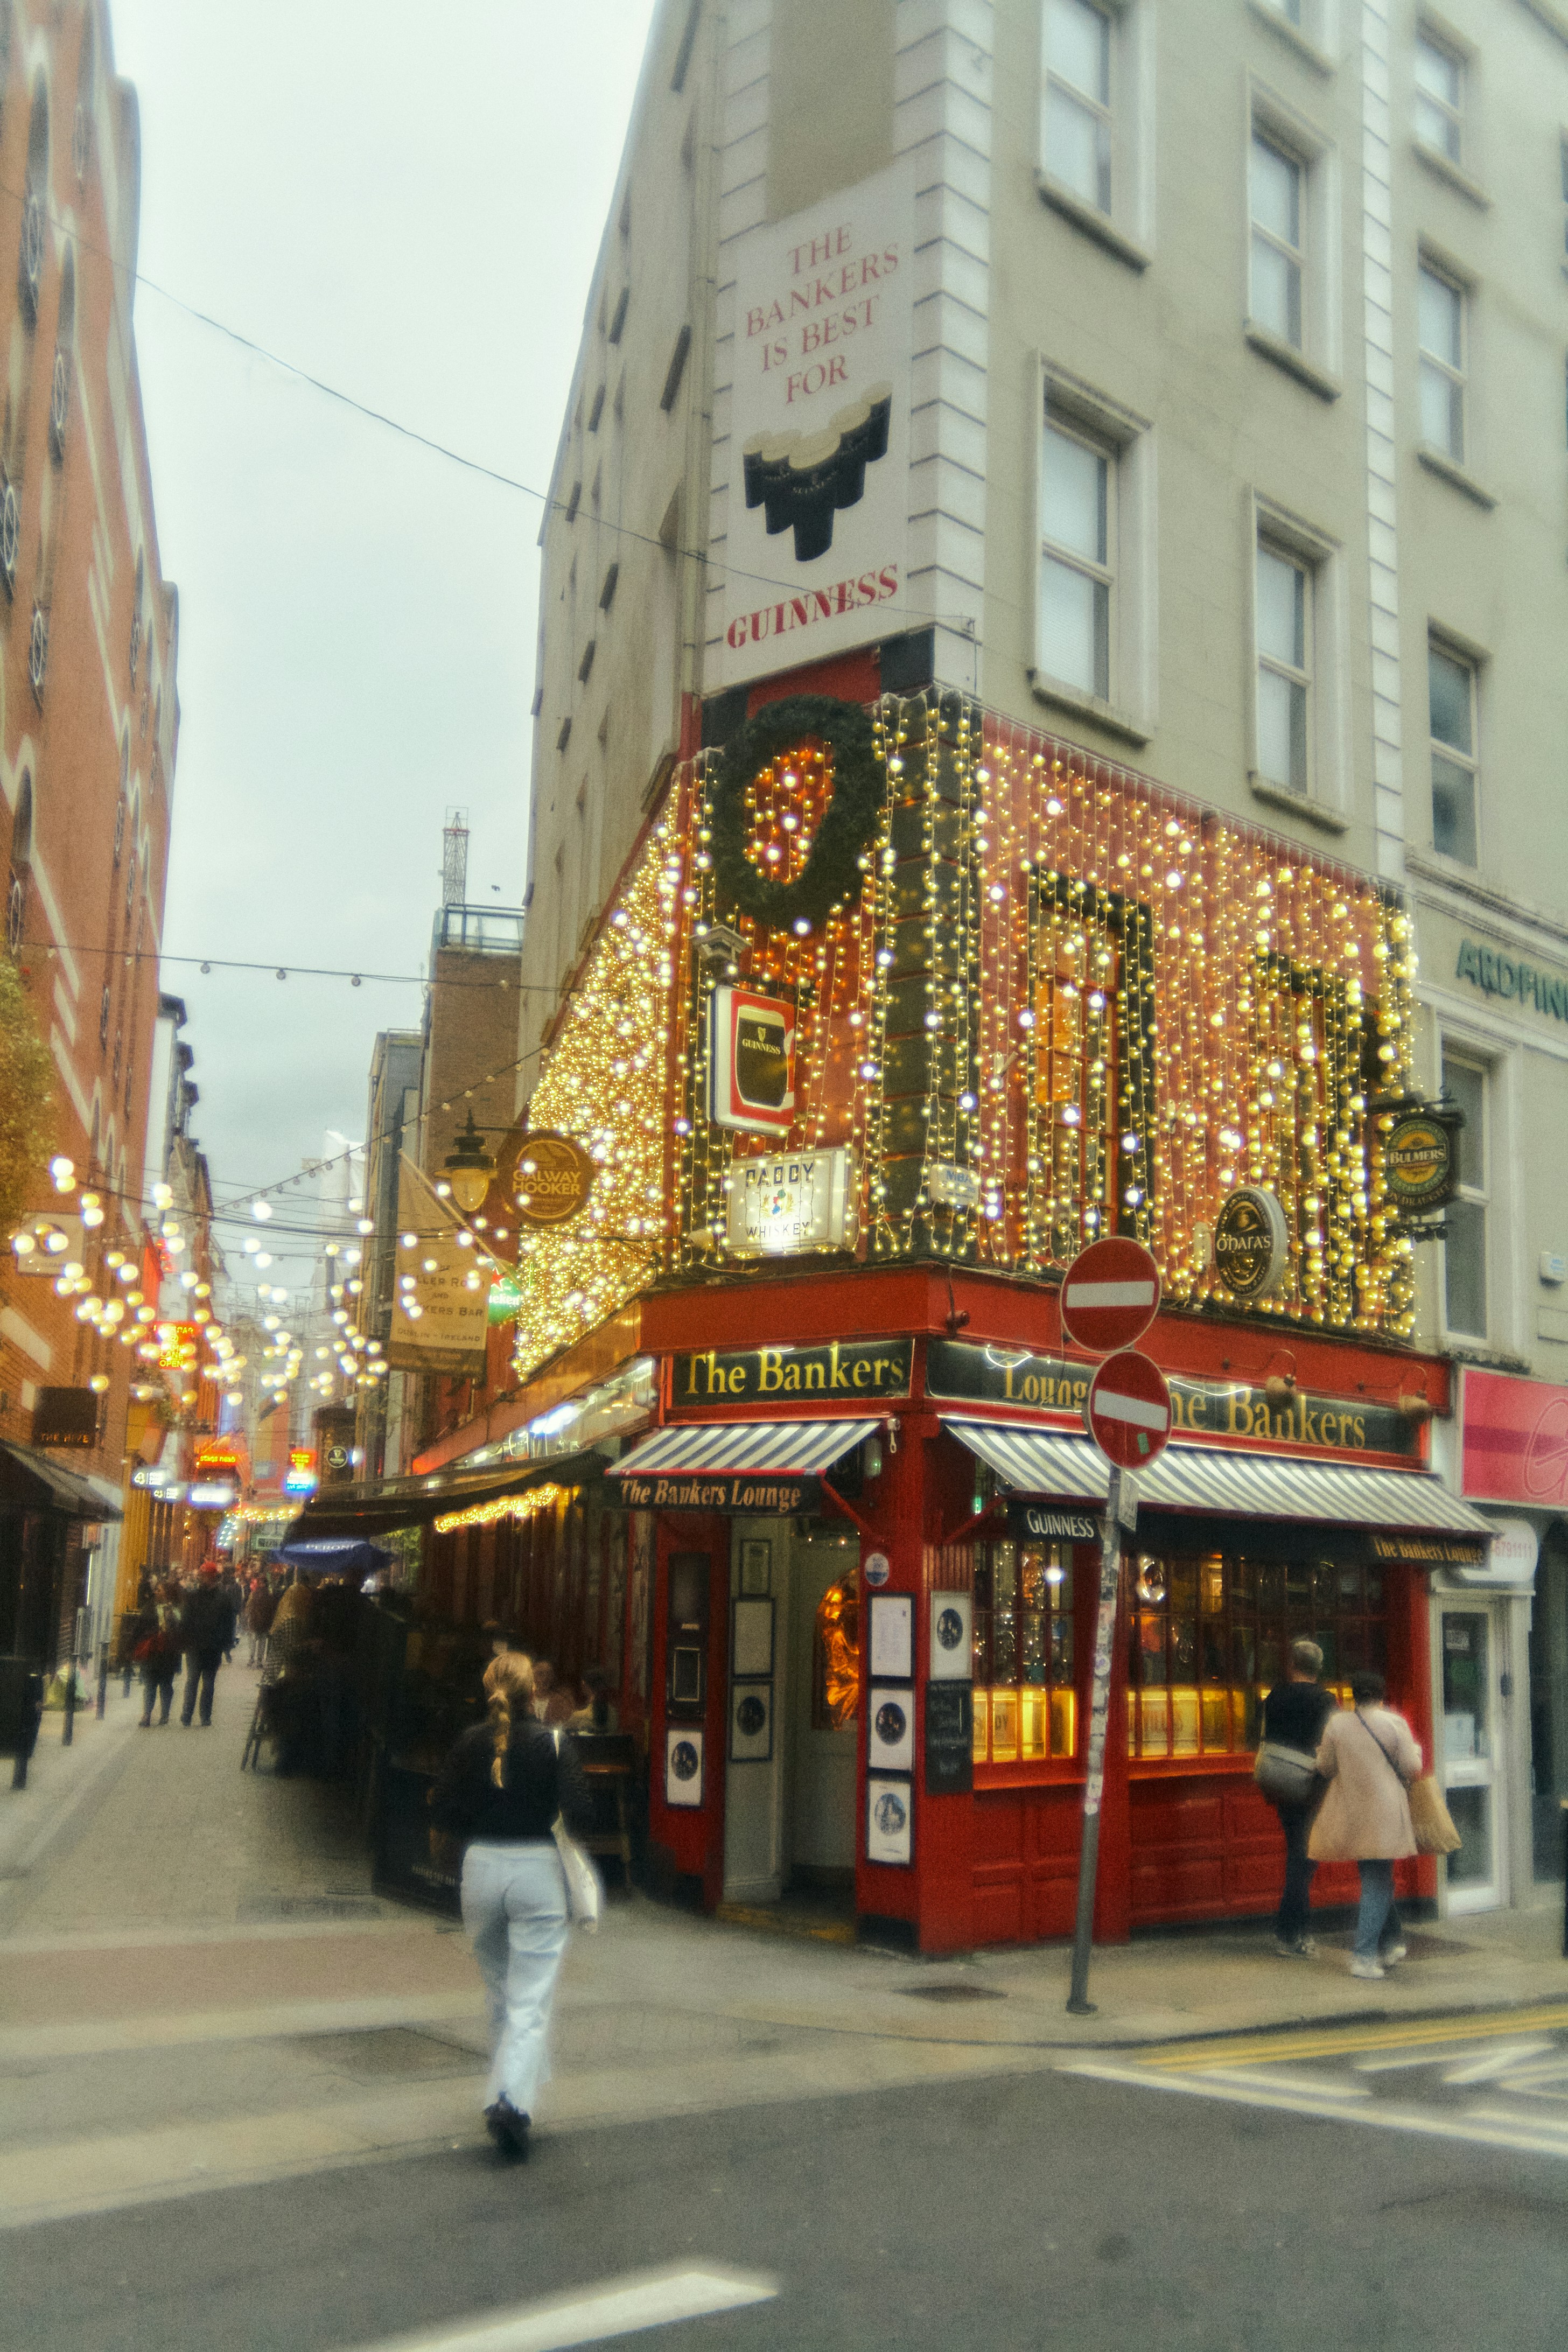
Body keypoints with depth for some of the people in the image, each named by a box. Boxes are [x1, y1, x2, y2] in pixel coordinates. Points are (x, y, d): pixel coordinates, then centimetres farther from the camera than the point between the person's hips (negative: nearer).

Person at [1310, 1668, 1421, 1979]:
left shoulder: (1337, 1723, -1)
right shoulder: (1394, 1723, -8)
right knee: (1377, 1882, 1)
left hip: (1349, 1814, 3)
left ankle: (1392, 1941, 22)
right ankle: (1364, 1957, -3)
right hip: (1384, 1814, -3)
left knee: (1376, 1879, 19)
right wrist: (1415, 1749, 15)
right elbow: (1411, 1768, -5)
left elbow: (1326, 1767, 6)